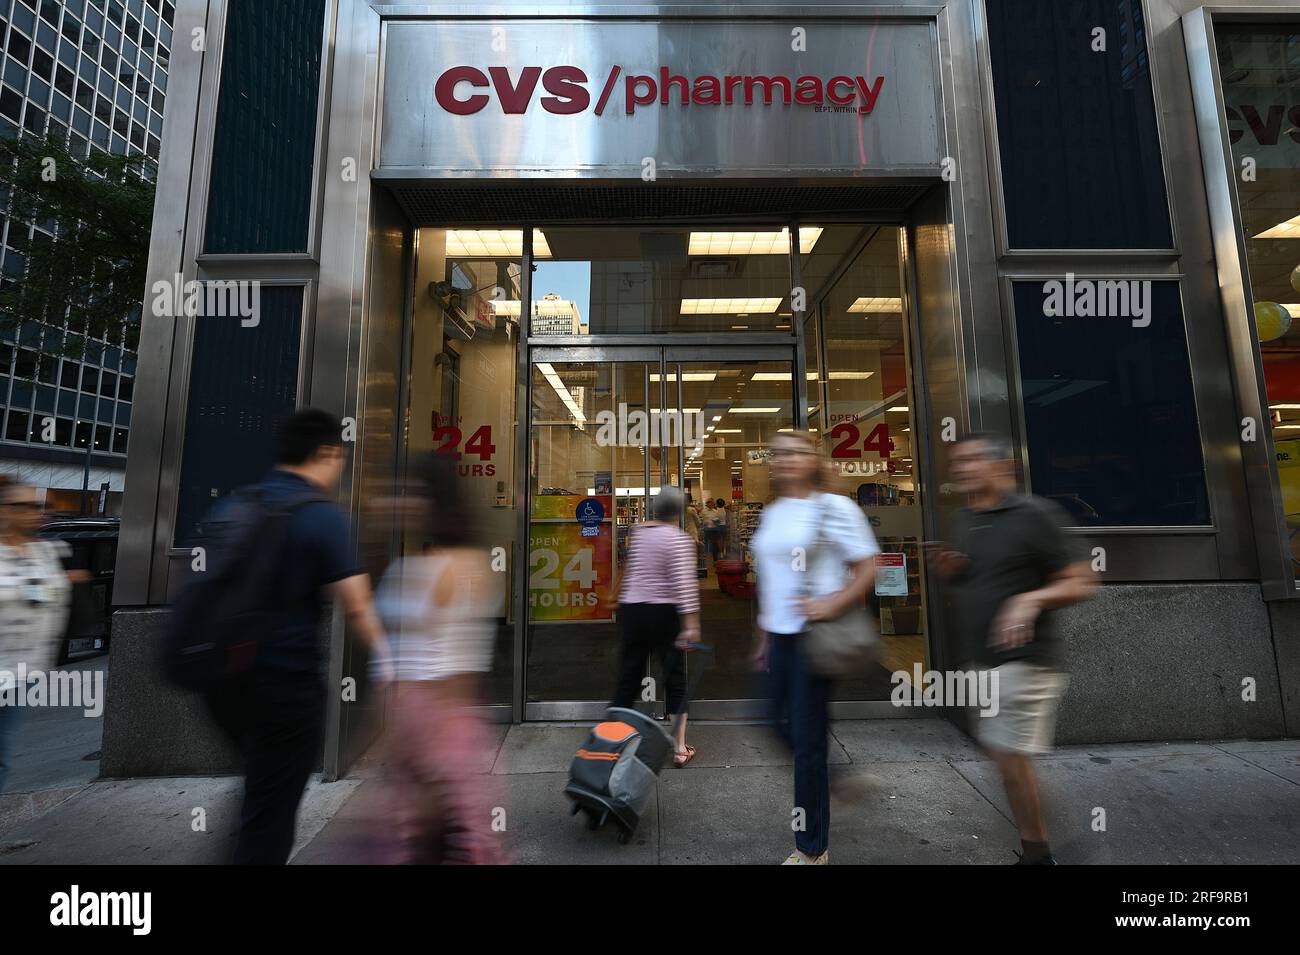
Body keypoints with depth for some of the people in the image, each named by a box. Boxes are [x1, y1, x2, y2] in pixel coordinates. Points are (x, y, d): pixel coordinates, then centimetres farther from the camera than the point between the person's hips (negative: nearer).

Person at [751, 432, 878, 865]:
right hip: (779, 634, 6)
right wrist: (764, 637, 17)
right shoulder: (771, 513, 10)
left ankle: (812, 849, 21)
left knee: (807, 736, 2)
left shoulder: (834, 507, -8)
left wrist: (833, 605, -21)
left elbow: (869, 568, -9)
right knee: (784, 722, 16)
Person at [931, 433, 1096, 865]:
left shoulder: (1033, 515, -12)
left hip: (1023, 660, -7)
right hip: (981, 661, 8)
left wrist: (1031, 599, -27)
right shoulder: (962, 521, 9)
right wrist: (949, 569, -2)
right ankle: (1038, 852, 34)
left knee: (1011, 757, -2)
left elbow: (1081, 582, -10)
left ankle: (1035, 852, 19)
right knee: (1005, 756, 16)